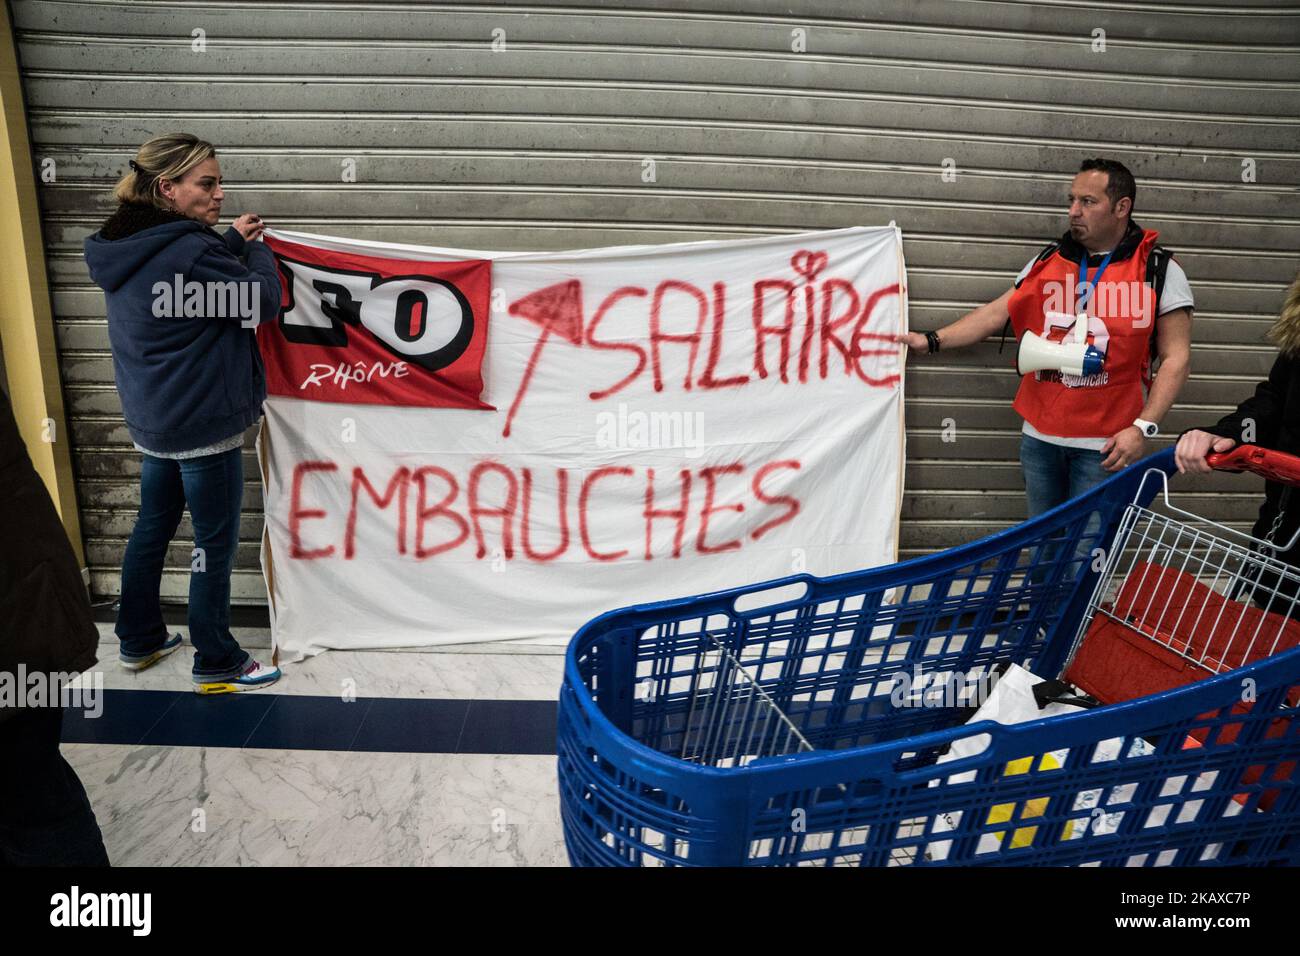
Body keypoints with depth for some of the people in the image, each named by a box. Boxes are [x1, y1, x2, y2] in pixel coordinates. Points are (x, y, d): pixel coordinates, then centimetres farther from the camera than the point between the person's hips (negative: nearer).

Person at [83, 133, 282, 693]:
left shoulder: (126, 246, 5)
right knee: (216, 542, 3)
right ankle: (216, 664, 15)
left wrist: (232, 244, 10)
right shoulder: (187, 250, -22)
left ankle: (139, 640, 35)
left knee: (153, 526, 20)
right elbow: (263, 301, -15)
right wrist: (256, 249, 1)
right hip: (203, 422, -9)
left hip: (152, 419, 9)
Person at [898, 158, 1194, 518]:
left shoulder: (1159, 271, -2)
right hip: (1039, 435, 4)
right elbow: (996, 312, 10)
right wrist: (934, 340, -3)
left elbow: (1176, 357, -4)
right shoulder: (1047, 261, 10)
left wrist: (1143, 428, -14)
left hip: (1105, 445, -4)